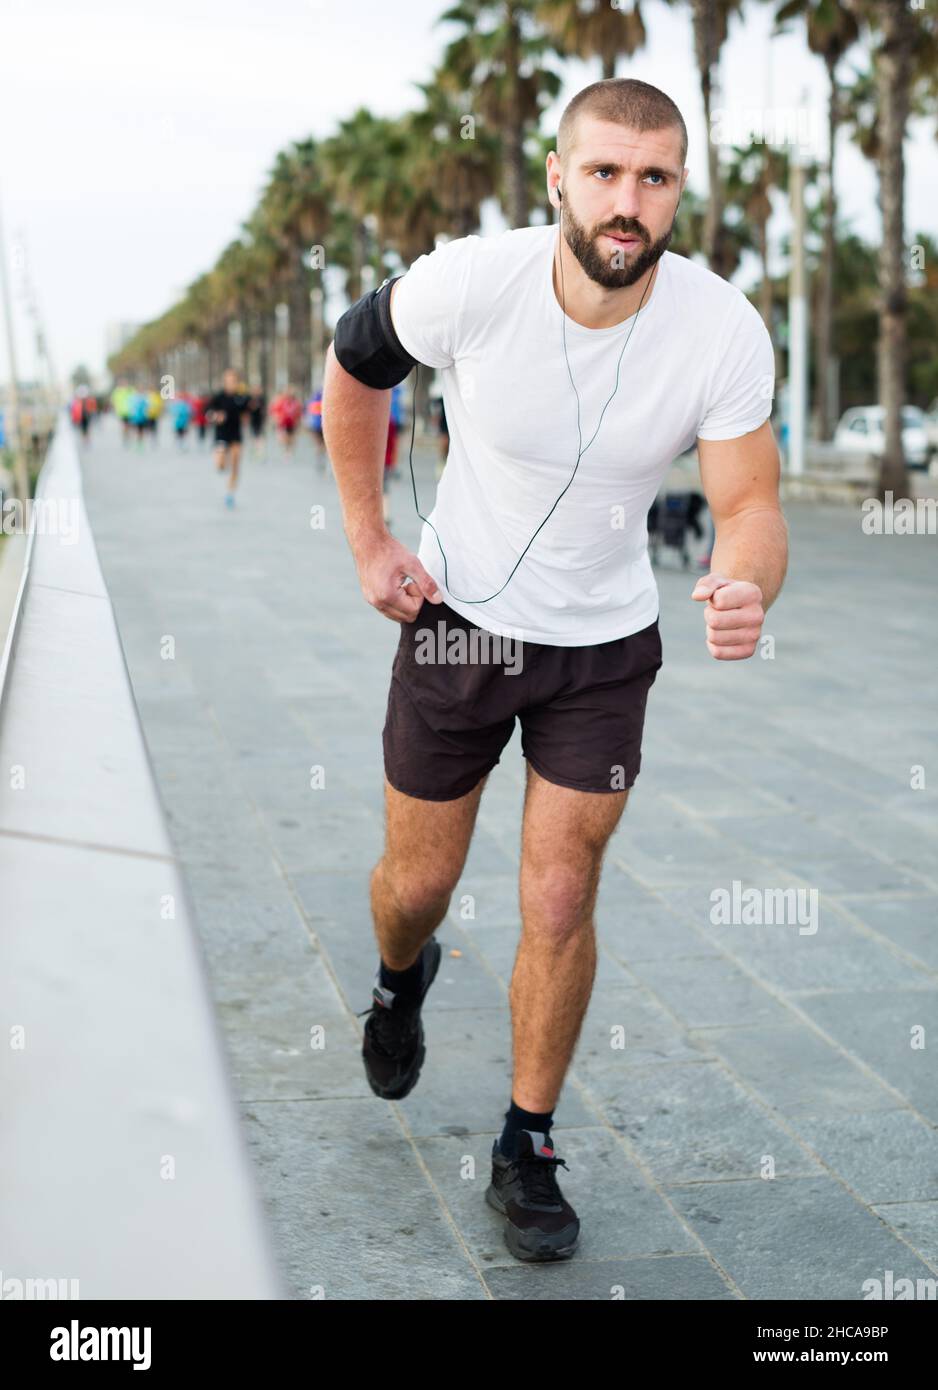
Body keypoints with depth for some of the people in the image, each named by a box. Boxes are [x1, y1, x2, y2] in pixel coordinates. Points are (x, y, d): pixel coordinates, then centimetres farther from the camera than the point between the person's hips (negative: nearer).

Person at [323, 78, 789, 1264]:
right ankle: (400, 982, 50)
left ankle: (527, 1152, 19)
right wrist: (367, 543, -3)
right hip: (458, 617, 0)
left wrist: (745, 587, -42)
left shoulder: (724, 331, -21)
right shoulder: (469, 284, -22)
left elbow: (749, 502, -18)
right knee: (419, 881, 12)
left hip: (604, 644, 0)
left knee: (559, 903, -1)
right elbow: (352, 365, -2)